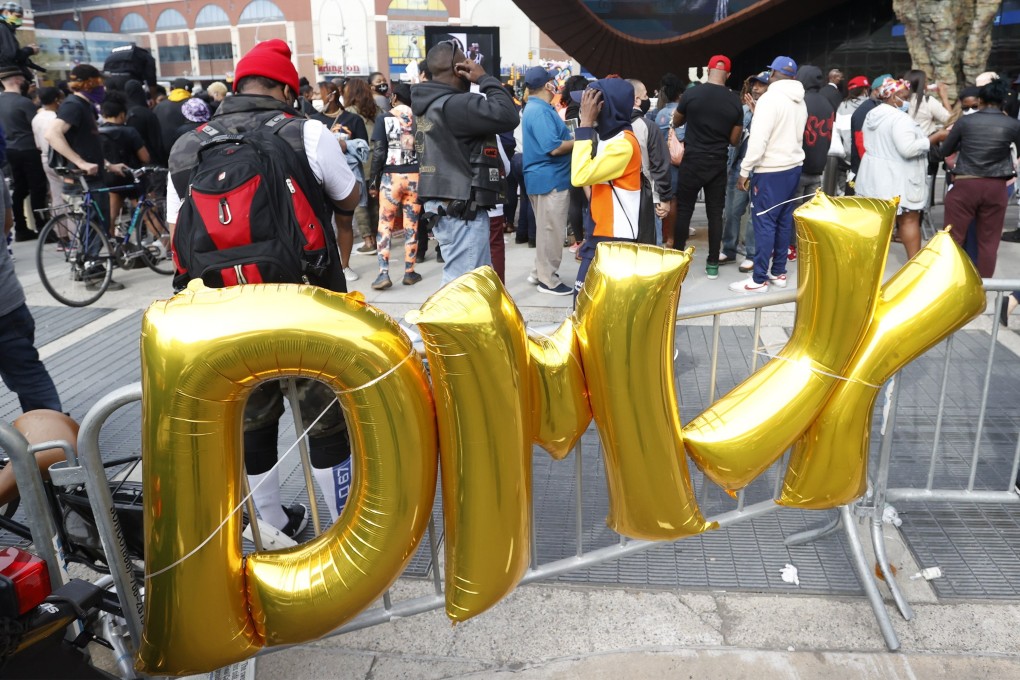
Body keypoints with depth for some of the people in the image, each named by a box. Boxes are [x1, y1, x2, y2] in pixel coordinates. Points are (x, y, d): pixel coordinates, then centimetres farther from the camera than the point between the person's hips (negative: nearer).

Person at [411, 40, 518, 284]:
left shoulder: (431, 103, 13)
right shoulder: (455, 105, -19)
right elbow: (507, 116, -24)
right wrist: (485, 79, -13)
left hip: (445, 206, 11)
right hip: (462, 210, -11)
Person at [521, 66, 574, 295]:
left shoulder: (536, 108, 14)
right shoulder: (540, 111, -19)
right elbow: (554, 148, -25)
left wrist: (572, 136, 6)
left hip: (546, 177, 11)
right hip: (549, 178, -11)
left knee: (547, 229, 18)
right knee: (550, 230, -2)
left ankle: (540, 272, 27)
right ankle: (548, 280, 6)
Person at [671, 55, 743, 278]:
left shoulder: (691, 94, -7)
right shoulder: (735, 101, -3)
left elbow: (676, 122, 11)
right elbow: (734, 140, 3)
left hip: (692, 162, -1)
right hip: (718, 165, 1)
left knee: (684, 211, 7)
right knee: (715, 213, 7)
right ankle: (712, 264, 12)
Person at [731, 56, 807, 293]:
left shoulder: (770, 98, -14)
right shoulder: (800, 102, 11)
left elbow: (758, 140, -20)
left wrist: (744, 171, -13)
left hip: (771, 171, -8)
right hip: (793, 167, 8)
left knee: (764, 223, -5)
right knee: (784, 222, 13)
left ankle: (759, 280, -2)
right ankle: (779, 273, 20)